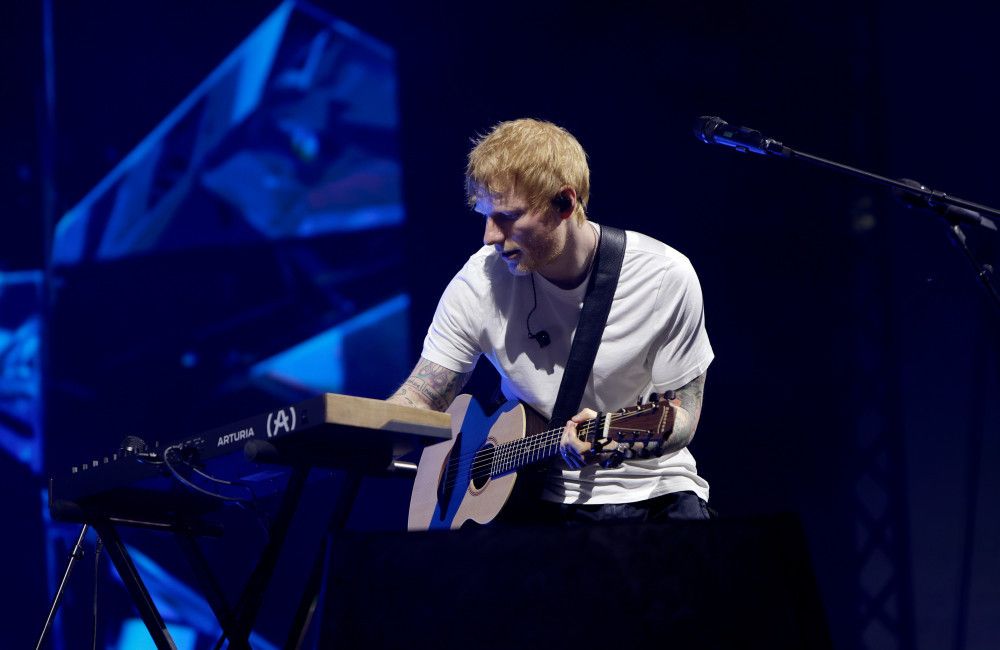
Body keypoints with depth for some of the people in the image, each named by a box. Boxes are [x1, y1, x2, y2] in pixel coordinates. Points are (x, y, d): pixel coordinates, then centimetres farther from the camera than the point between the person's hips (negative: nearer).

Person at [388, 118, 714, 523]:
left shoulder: (666, 278, -11)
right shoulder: (480, 282, -7)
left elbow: (681, 414, -7)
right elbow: (421, 402, -2)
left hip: (651, 491, -1)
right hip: (533, 493, 1)